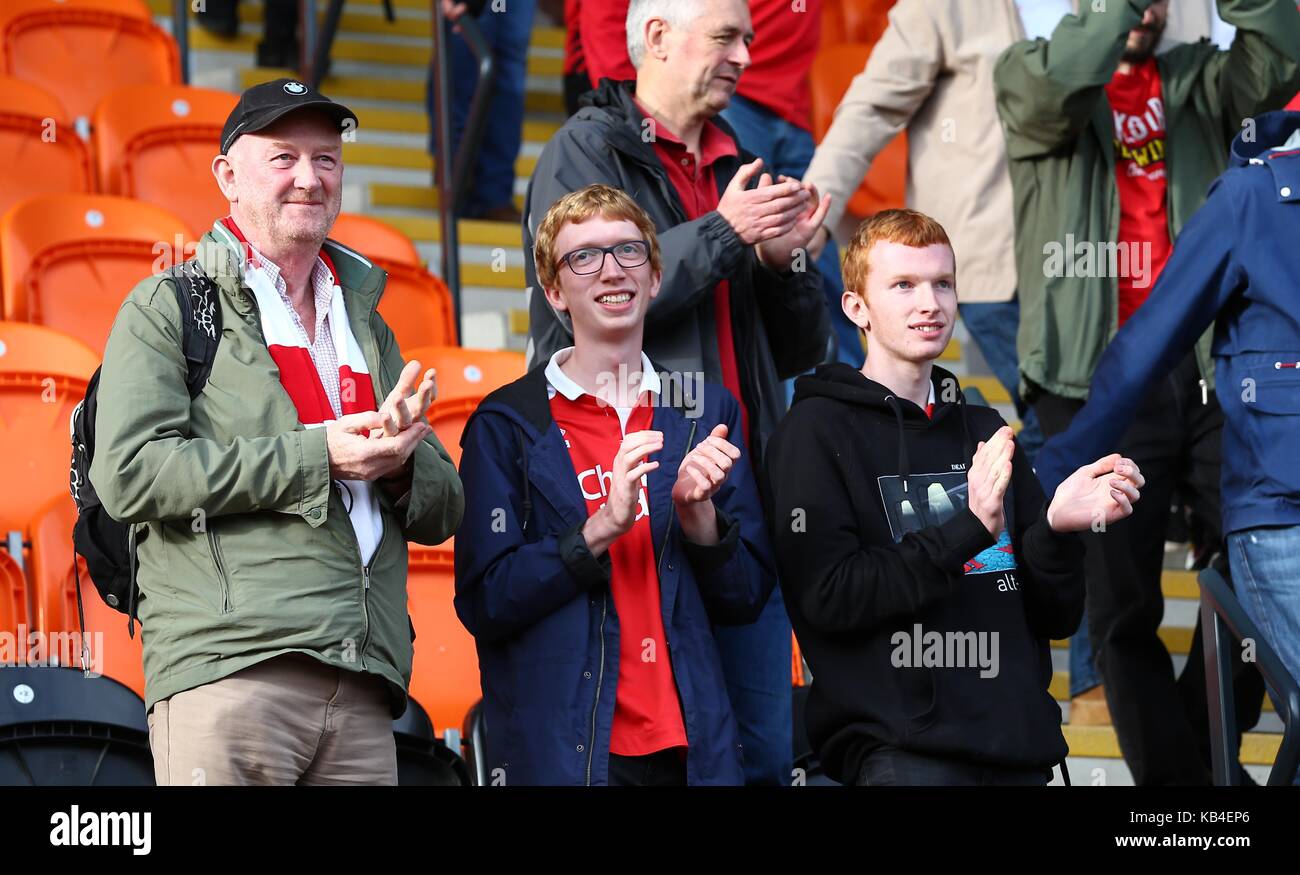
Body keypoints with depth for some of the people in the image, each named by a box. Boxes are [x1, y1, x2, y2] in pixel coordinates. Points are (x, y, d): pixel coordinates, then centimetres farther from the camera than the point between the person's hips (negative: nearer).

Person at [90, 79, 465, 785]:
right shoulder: (169, 308, 7)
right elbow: (129, 474, -9)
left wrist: (398, 461, -1)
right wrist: (317, 455, -10)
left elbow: (444, 510, 23)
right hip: (227, 670, -5)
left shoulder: (367, 327, 26)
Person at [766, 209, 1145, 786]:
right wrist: (968, 528, -16)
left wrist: (1056, 529, -5)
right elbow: (828, 596, -11)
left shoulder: (989, 433, 18)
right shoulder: (818, 431, 2)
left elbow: (1054, 617, 15)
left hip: (1020, 744, 5)